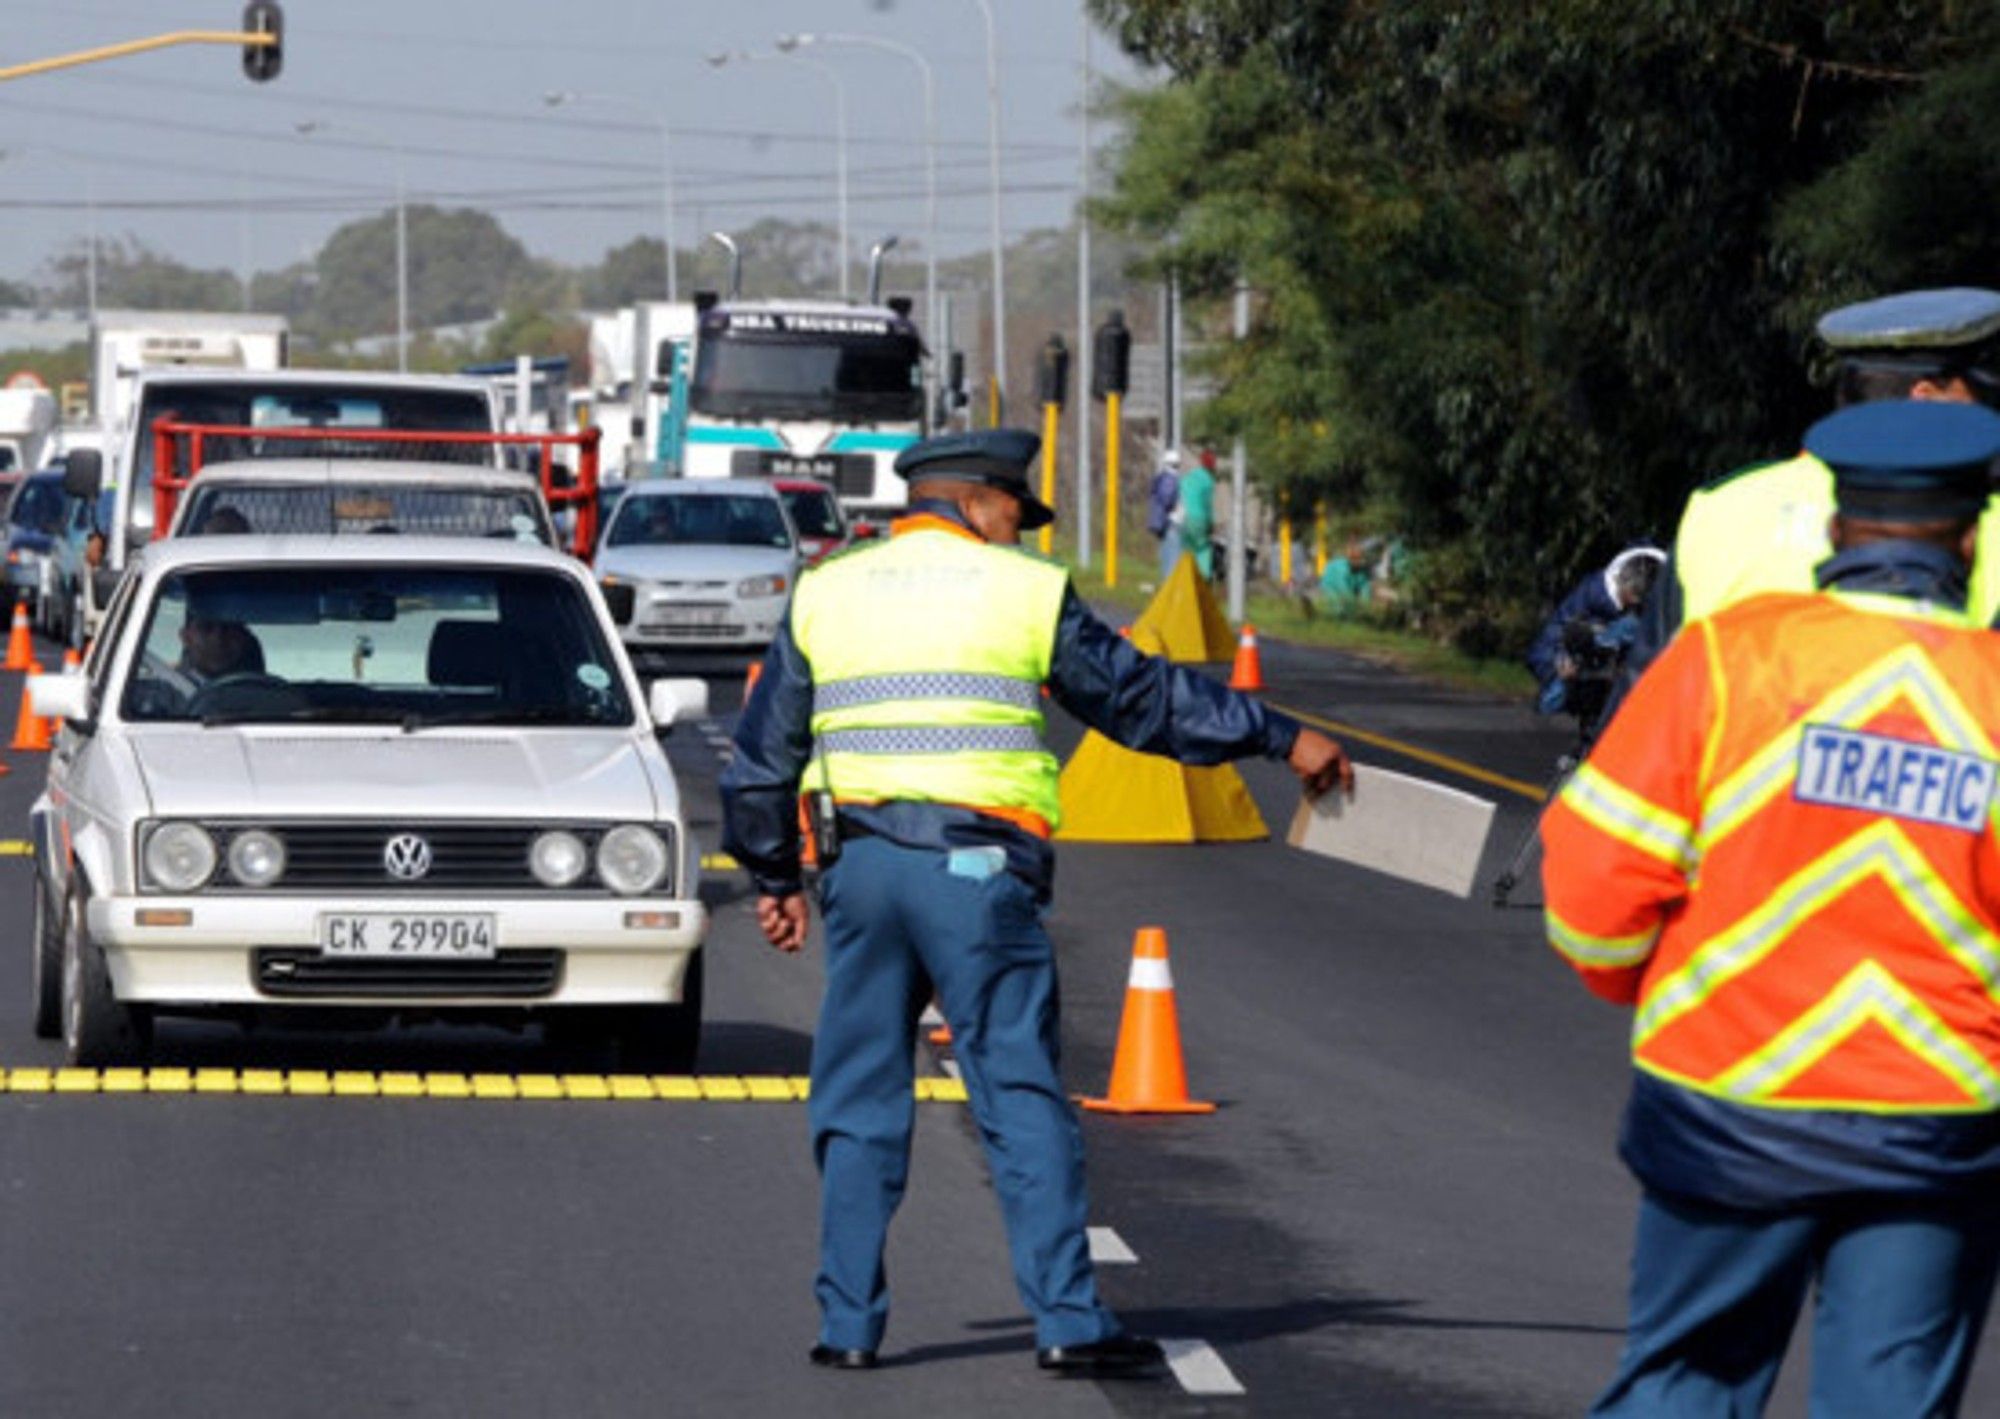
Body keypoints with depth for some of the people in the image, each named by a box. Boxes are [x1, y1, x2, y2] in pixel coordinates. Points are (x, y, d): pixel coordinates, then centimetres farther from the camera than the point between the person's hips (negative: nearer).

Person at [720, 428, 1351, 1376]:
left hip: (862, 869, 3)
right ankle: (1067, 1321, -4)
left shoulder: (824, 595, 12)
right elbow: (1146, 698, 9)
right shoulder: (1026, 592, 3)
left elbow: (762, 756, 16)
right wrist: (1281, 739, 19)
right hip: (978, 871, -3)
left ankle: (849, 1324, 10)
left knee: (860, 1104, 11)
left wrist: (774, 879, 26)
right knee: (1022, 1097, -1)